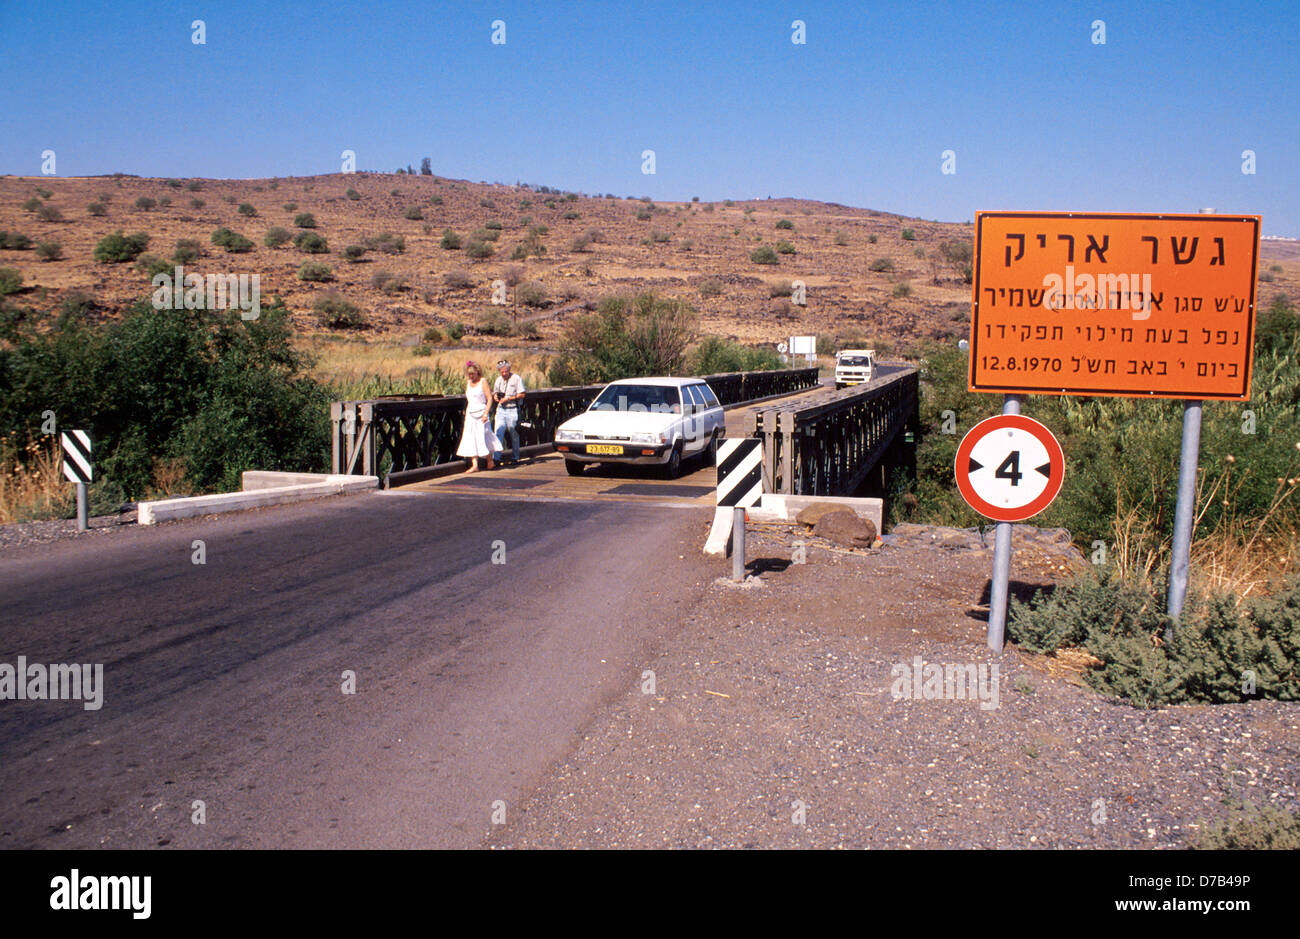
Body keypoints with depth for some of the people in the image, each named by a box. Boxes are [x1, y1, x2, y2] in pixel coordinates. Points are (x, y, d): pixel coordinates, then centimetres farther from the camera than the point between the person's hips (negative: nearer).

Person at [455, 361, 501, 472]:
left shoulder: (483, 381, -4)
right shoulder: (468, 383, 13)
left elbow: (489, 398, -8)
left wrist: (486, 413, -17)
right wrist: (466, 412, 16)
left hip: (480, 413, -5)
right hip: (470, 414, 5)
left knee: (483, 437, -4)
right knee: (471, 440, -2)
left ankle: (490, 460, 17)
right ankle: (474, 465, -4)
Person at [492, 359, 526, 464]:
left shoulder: (516, 378, -5)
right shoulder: (498, 380, 13)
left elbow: (521, 395, -9)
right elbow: (495, 393, 23)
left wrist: (508, 398, -14)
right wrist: (496, 396, -1)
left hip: (512, 410, -4)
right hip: (501, 410, 4)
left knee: (514, 435, 4)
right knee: (498, 434, -6)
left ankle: (514, 457, 15)